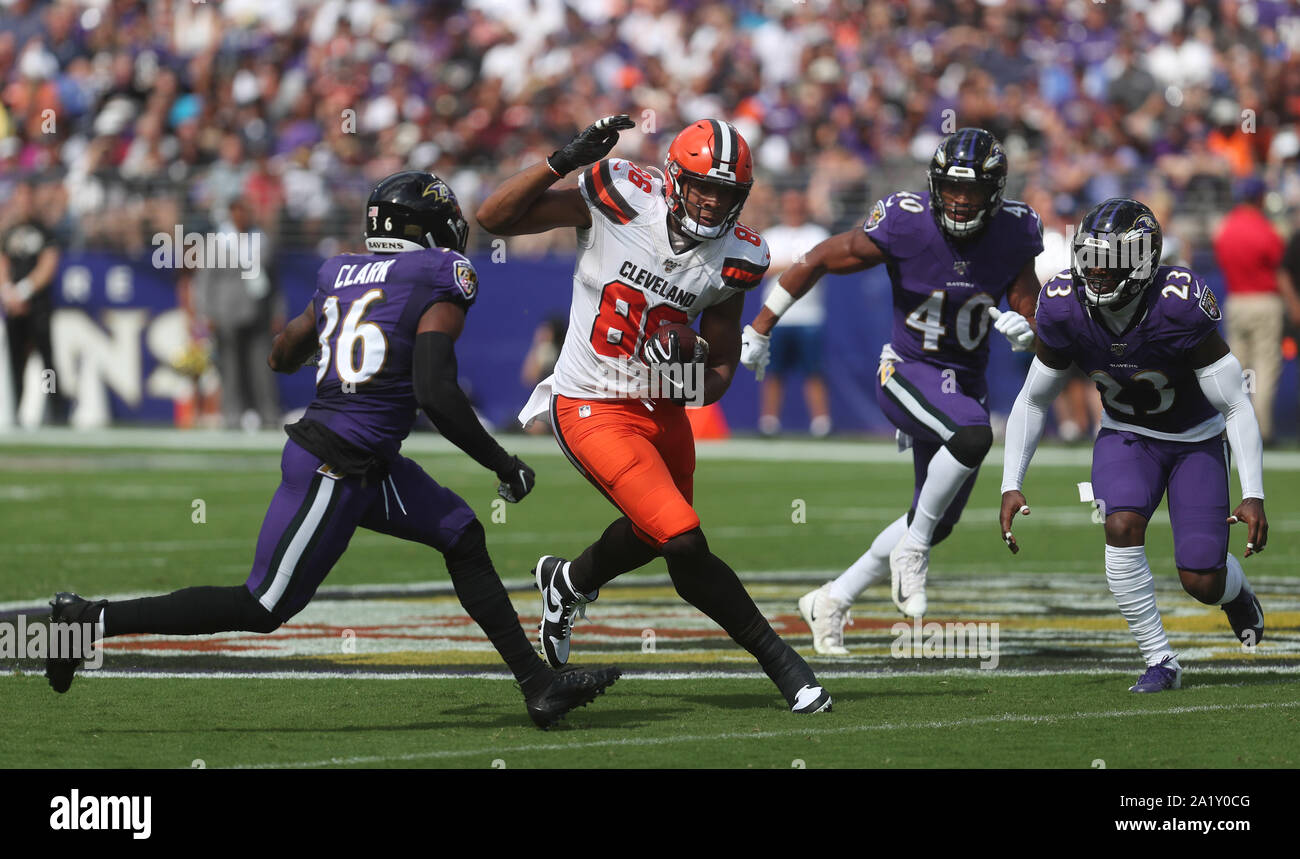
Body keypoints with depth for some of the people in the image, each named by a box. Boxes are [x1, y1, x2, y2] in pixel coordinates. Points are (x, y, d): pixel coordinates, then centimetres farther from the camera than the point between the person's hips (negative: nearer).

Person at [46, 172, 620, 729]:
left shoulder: (340, 278, 11)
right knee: (262, 610, -1)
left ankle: (539, 687, 14)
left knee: (463, 540, 13)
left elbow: (281, 358, 23)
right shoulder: (438, 286, -11)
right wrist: (503, 465, -12)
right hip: (336, 468, -9)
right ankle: (90, 621, 2)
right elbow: (435, 394, -21)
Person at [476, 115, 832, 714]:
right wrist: (564, 161, -26)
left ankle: (567, 583, 58)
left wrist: (699, 382, -19)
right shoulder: (620, 200, -18)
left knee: (651, 535, 27)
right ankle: (782, 665, -3)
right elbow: (494, 219, -15)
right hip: (592, 409, -6)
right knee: (686, 545, -16)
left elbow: (723, 362, 4)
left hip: (662, 409, 6)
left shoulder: (735, 258, -6)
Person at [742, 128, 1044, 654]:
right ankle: (912, 548, -15)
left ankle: (832, 600, 29)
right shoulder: (905, 225, -20)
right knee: (974, 434, -36)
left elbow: (1033, 326, 0)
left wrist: (1023, 330, -25)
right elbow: (817, 261, -9)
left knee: (938, 524, 12)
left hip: (968, 384, 5)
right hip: (907, 372, -5)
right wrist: (759, 330, -4)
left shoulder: (1014, 236, -9)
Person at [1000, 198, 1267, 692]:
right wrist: (1011, 486, -10)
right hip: (1126, 436, 3)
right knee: (1122, 527, -27)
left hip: (1196, 440, -3)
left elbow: (1236, 407, -25)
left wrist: (1253, 495, -29)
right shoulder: (1065, 309, -19)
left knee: (1200, 582, -7)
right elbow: (1032, 401, -3)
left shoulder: (1179, 308, -32)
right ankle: (1160, 663, -12)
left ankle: (1234, 589, 34)